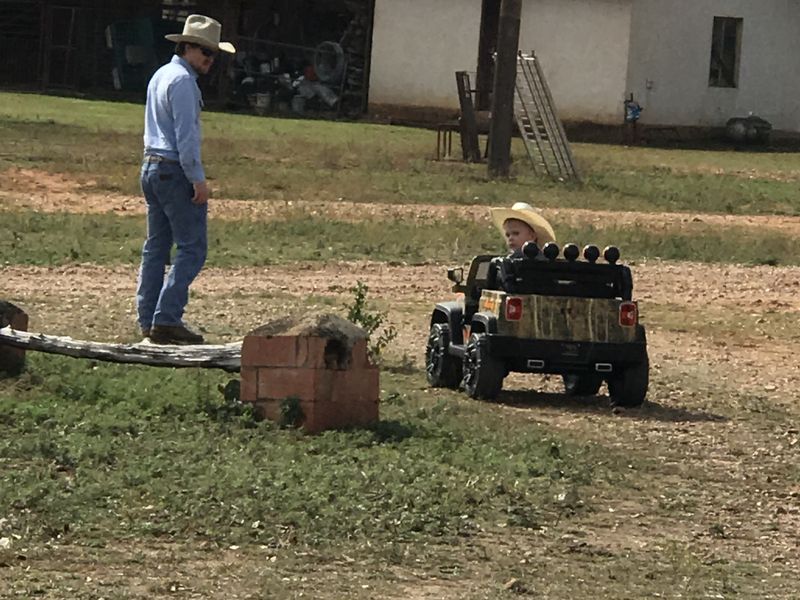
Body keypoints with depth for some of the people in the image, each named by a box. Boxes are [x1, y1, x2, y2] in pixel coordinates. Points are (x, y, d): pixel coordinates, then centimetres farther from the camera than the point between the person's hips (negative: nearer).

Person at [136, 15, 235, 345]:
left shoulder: (160, 75, 17)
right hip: (175, 171, -10)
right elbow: (186, 135, -19)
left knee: (156, 246, 11)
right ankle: (167, 318, -14)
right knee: (192, 247, -8)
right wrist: (198, 179, -17)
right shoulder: (182, 80, -14)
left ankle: (148, 318, 10)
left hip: (152, 167, 10)